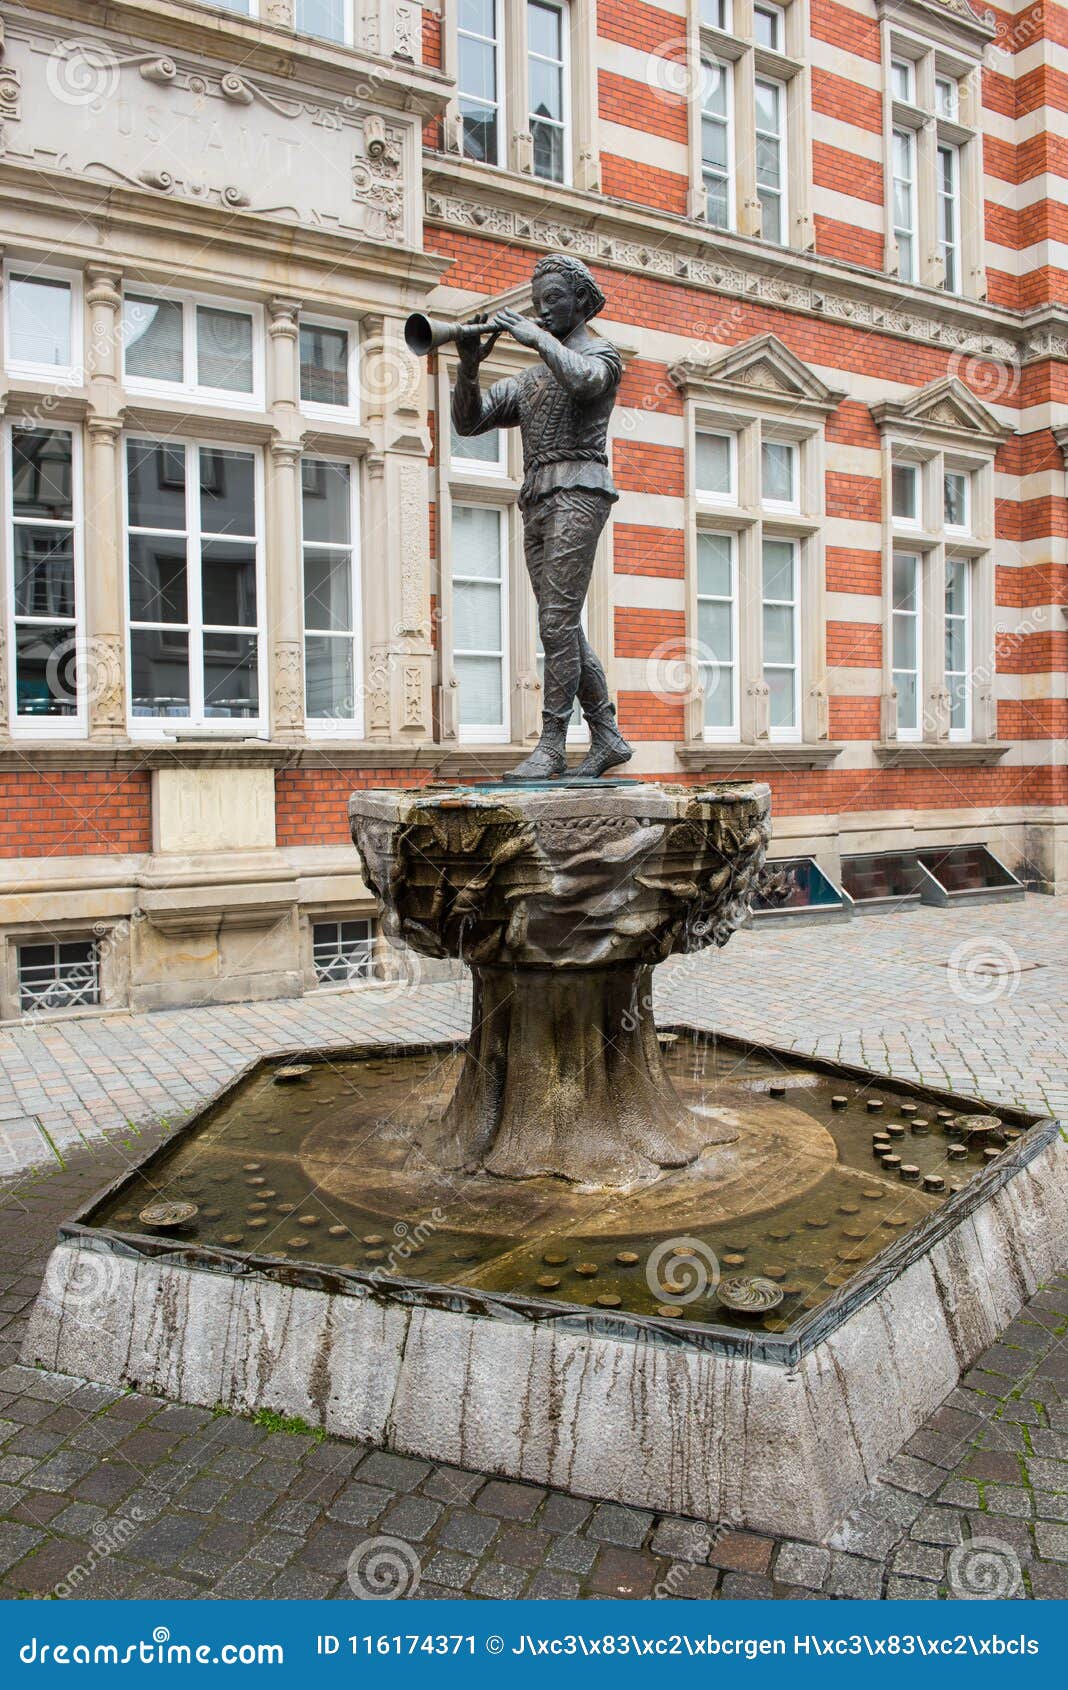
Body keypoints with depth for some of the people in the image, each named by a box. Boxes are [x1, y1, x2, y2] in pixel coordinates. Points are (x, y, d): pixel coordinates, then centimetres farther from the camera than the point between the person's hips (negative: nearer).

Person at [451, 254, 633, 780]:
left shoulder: (602, 353, 7)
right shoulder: (529, 379, 26)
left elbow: (583, 378, -19)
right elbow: (469, 421, 16)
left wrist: (539, 337, -10)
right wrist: (469, 366, 1)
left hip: (578, 487, -8)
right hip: (536, 499, 8)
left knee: (558, 620, -15)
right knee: (563, 625, 4)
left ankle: (552, 745, -15)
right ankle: (608, 738, 9)